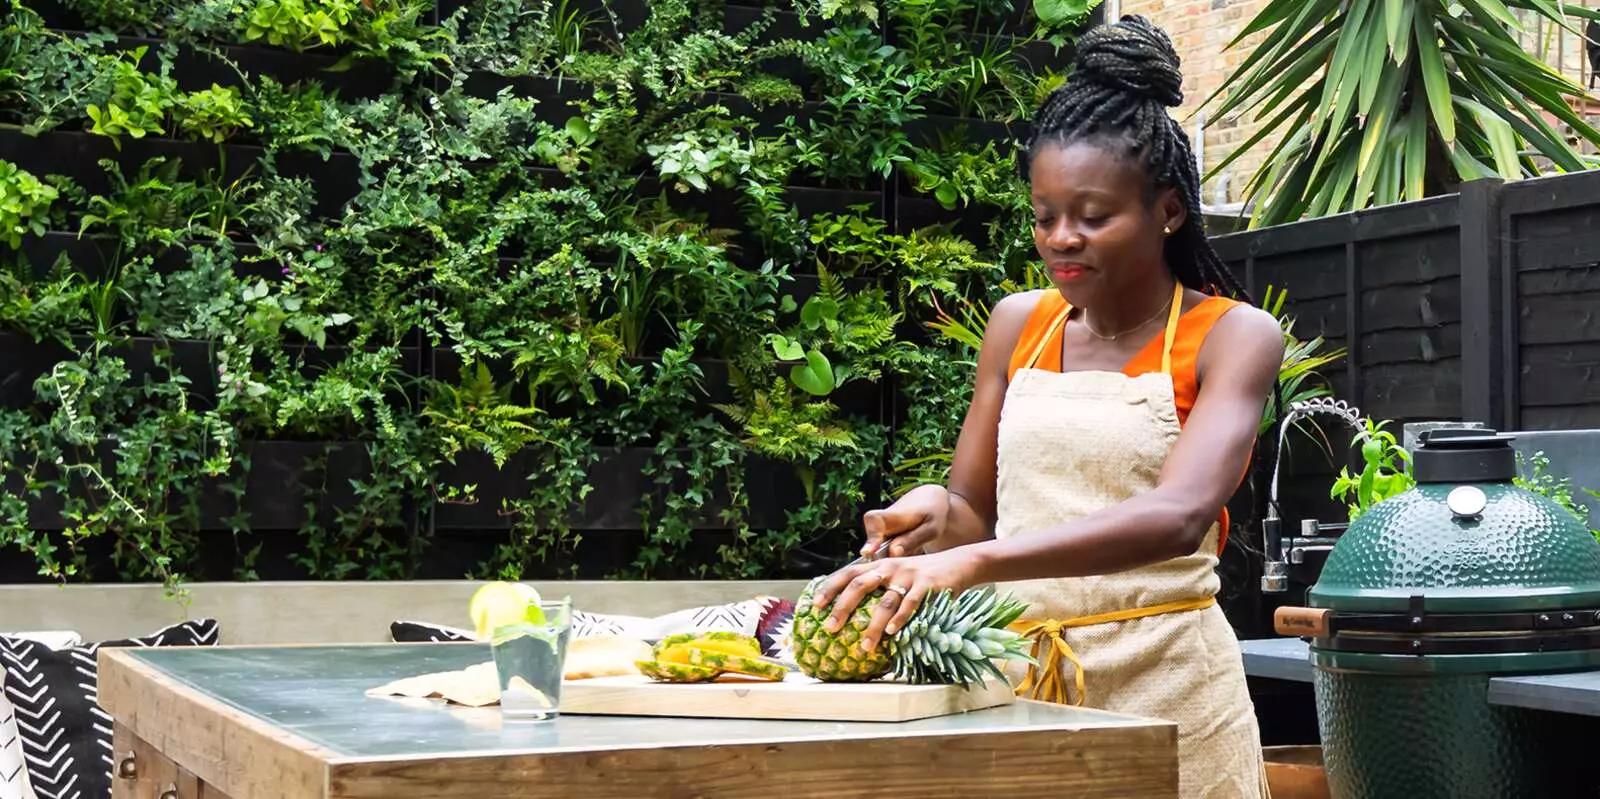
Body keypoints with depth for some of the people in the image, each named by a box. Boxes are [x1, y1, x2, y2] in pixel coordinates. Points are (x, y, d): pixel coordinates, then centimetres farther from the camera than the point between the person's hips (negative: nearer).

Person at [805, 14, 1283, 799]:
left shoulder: (1233, 335, -8)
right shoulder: (1017, 325, 6)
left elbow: (1179, 515, -25)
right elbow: (974, 512, 12)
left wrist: (974, 561, -36)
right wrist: (937, 514, -13)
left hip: (1160, 683, -4)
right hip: (1016, 672, 4)